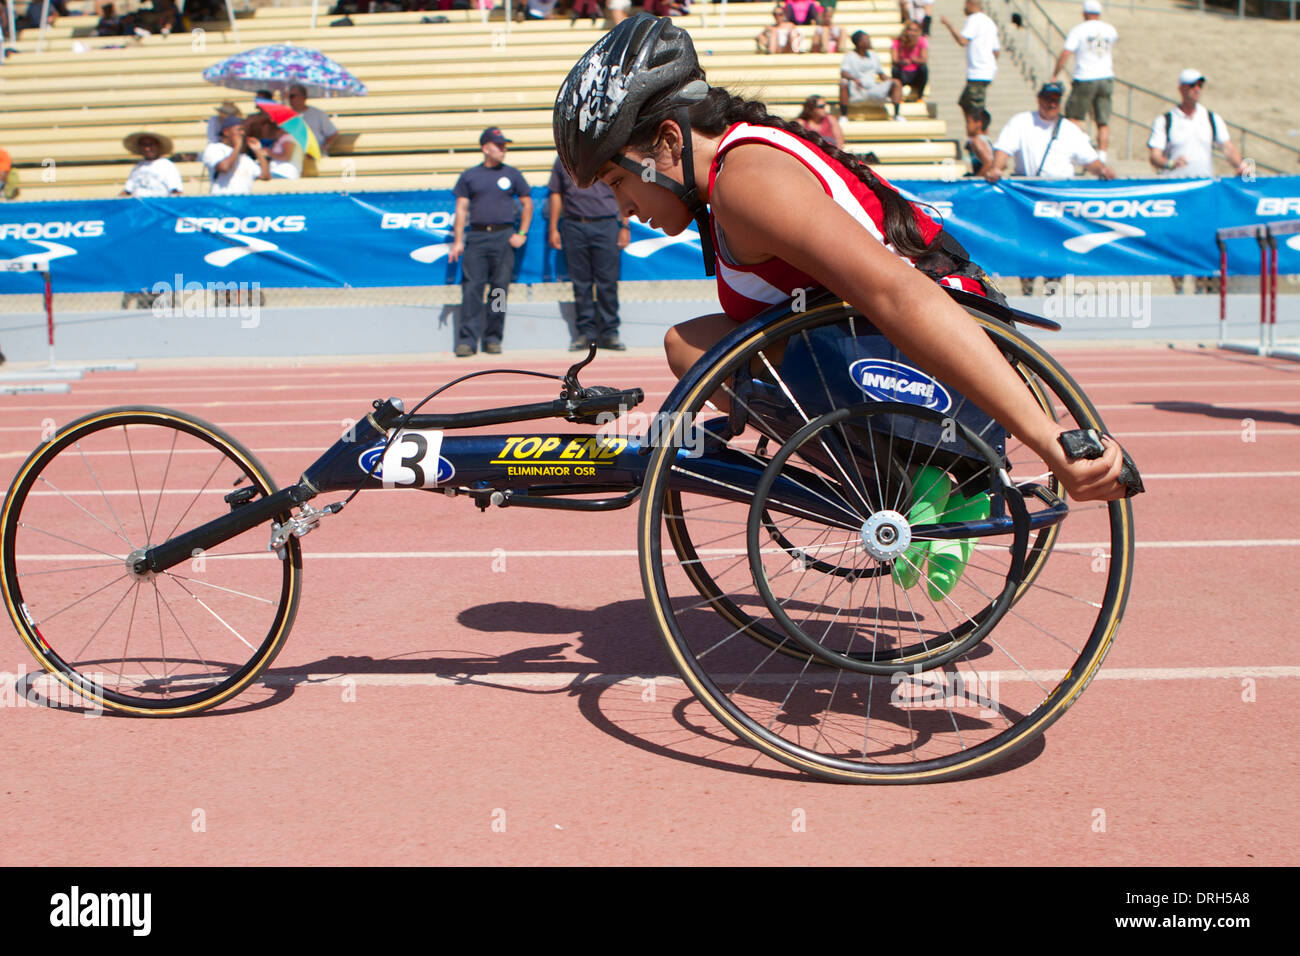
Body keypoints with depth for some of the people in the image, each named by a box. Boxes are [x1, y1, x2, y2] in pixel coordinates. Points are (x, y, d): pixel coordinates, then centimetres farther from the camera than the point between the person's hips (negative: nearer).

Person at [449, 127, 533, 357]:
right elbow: (461, 208, 8)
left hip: (504, 237, 1)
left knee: (500, 289, 0)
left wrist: (522, 233, 5)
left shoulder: (512, 174, 11)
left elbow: (527, 204, 16)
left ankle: (493, 338, 8)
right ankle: (467, 339, -7)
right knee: (471, 288, -7)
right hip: (476, 237, -1)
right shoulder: (469, 176, 10)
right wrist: (458, 241, -1)